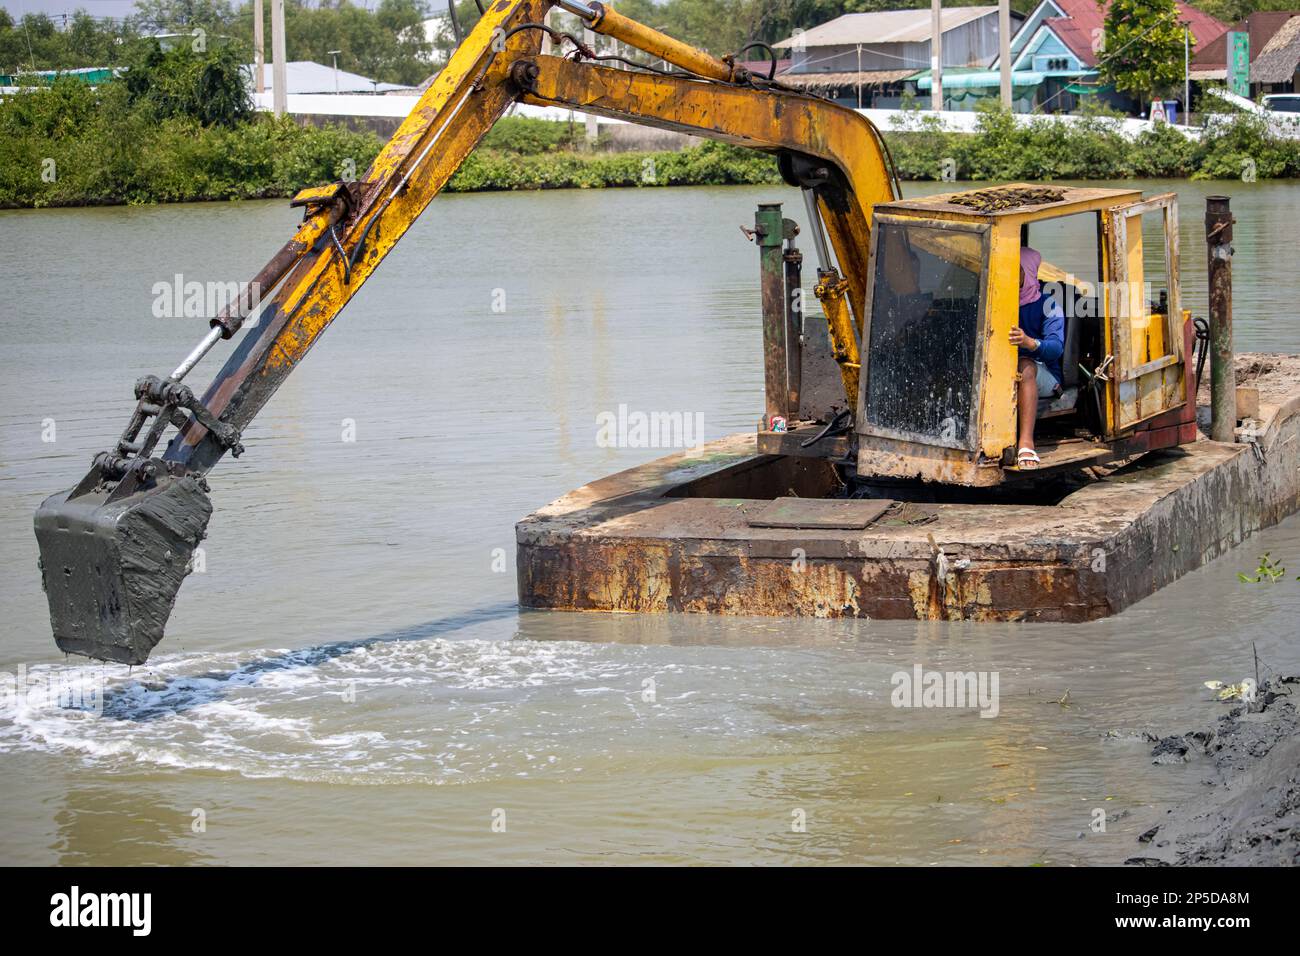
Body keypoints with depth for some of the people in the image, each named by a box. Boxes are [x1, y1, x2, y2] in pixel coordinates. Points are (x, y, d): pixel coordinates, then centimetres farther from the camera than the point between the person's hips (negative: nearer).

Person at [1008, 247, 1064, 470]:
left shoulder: (1048, 304, 0)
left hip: (1044, 376, -3)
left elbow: (1056, 347, -17)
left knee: (1025, 366, -38)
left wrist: (1030, 343, -40)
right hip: (1003, 372, 3)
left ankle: (1026, 443, -50)